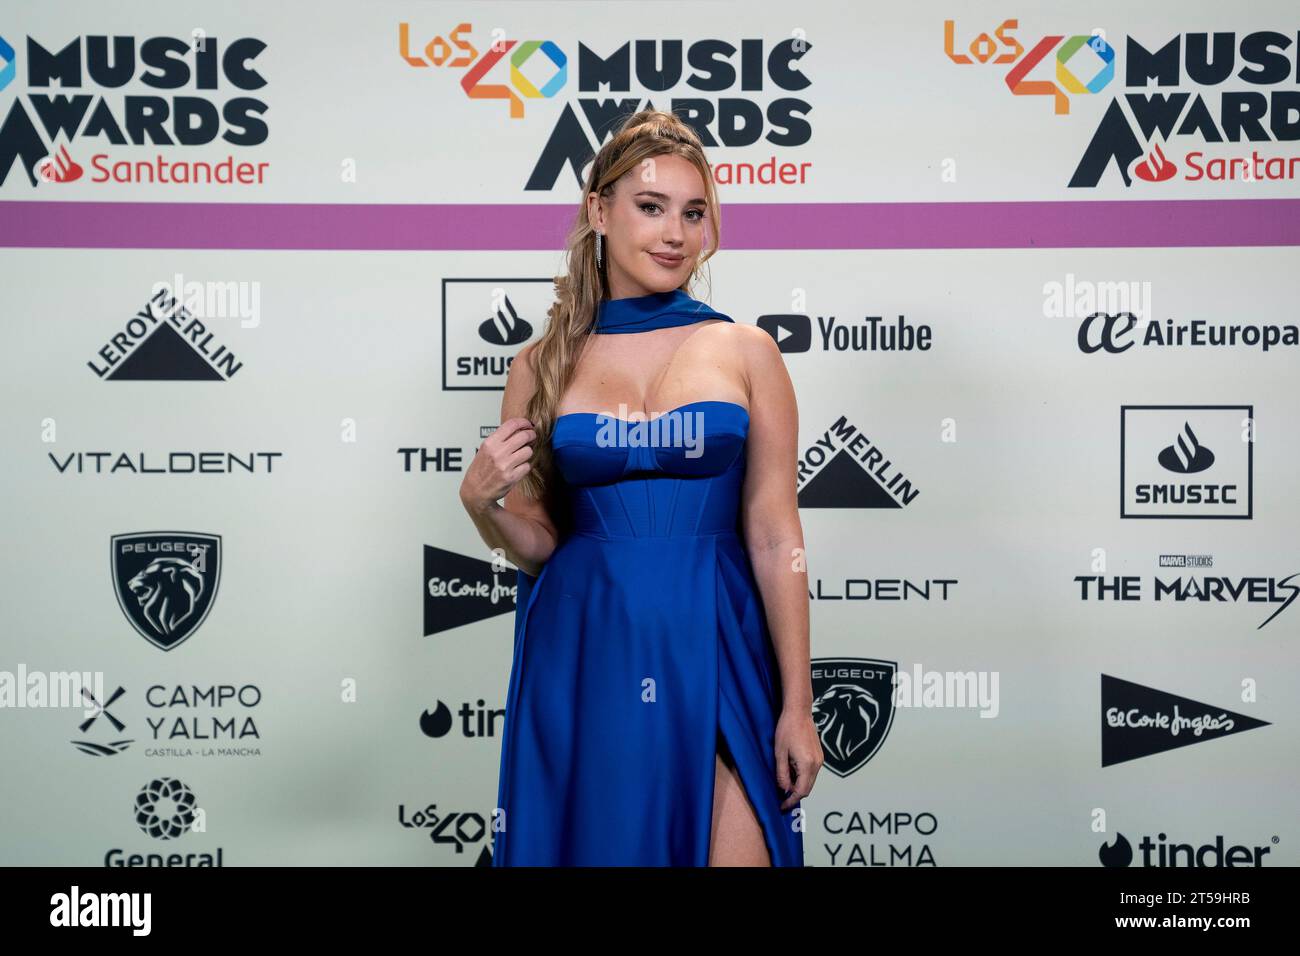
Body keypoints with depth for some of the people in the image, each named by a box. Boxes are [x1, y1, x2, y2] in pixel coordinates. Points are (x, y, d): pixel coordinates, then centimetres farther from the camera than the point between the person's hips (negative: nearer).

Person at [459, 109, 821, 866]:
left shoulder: (747, 352, 1)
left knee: (732, 852, -2)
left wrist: (798, 705, -2)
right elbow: (535, 544, 10)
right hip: (585, 655, 1)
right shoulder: (545, 365, 5)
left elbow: (775, 539, 0)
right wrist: (481, 503, -11)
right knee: (596, 846, 9)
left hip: (714, 655, -1)